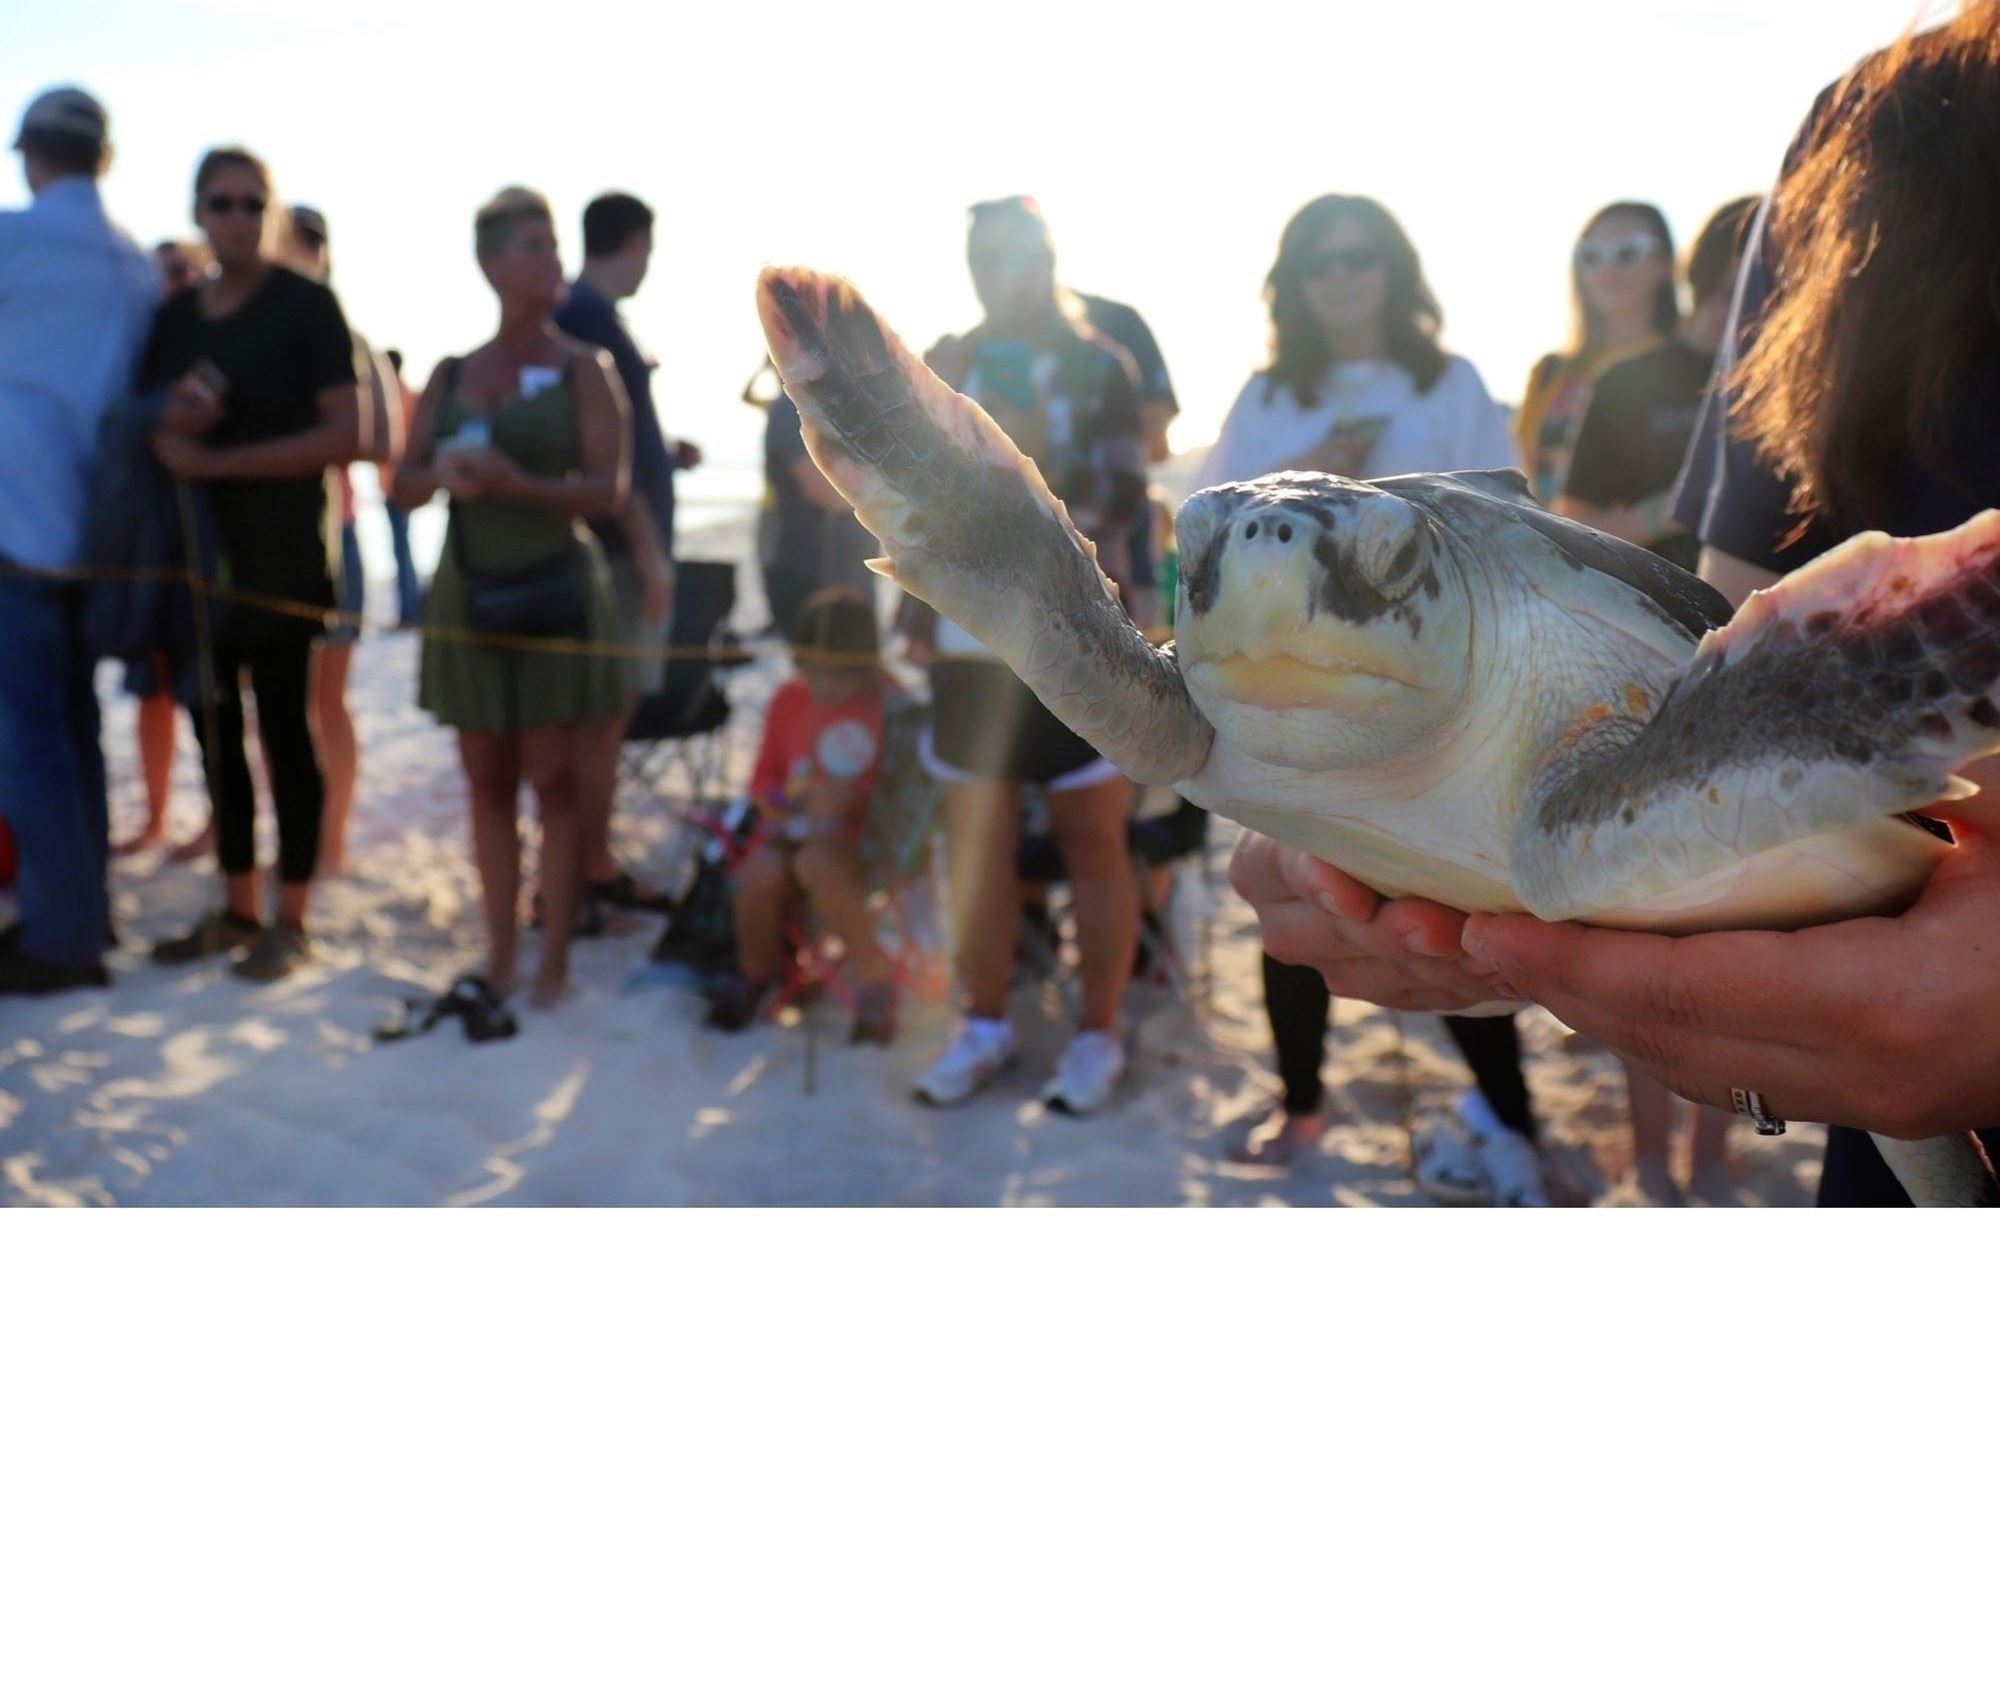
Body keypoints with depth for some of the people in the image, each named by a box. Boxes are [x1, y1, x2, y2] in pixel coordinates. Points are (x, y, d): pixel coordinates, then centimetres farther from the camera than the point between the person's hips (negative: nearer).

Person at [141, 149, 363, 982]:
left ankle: (290, 921, 8)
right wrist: (173, 426, -12)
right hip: (193, 550, 6)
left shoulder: (306, 304, -4)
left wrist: (219, 461, -16)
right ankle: (236, 909, 21)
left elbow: (344, 435, -13)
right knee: (215, 732, 9)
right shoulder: (174, 316, 12)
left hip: (280, 554, -6)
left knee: (284, 731, -1)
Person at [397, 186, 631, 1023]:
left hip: (554, 591, -4)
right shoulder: (450, 375, 10)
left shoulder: (583, 370, -1)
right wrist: (443, 475, -12)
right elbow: (405, 484, 10)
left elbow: (608, 490, -10)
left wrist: (517, 484, -23)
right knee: (487, 780, 6)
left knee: (553, 780, -2)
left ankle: (554, 963, 6)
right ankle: (500, 952, 15)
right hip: (469, 592, 4)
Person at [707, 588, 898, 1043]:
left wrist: (855, 799, -20)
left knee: (815, 863, -38)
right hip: (793, 829, 4)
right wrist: (790, 797, -9)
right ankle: (754, 973, 3)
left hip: (856, 837, -4)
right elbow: (762, 779, 14)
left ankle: (874, 977, -18)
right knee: (760, 877, -30)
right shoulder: (790, 700, 7)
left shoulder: (889, 706, -5)